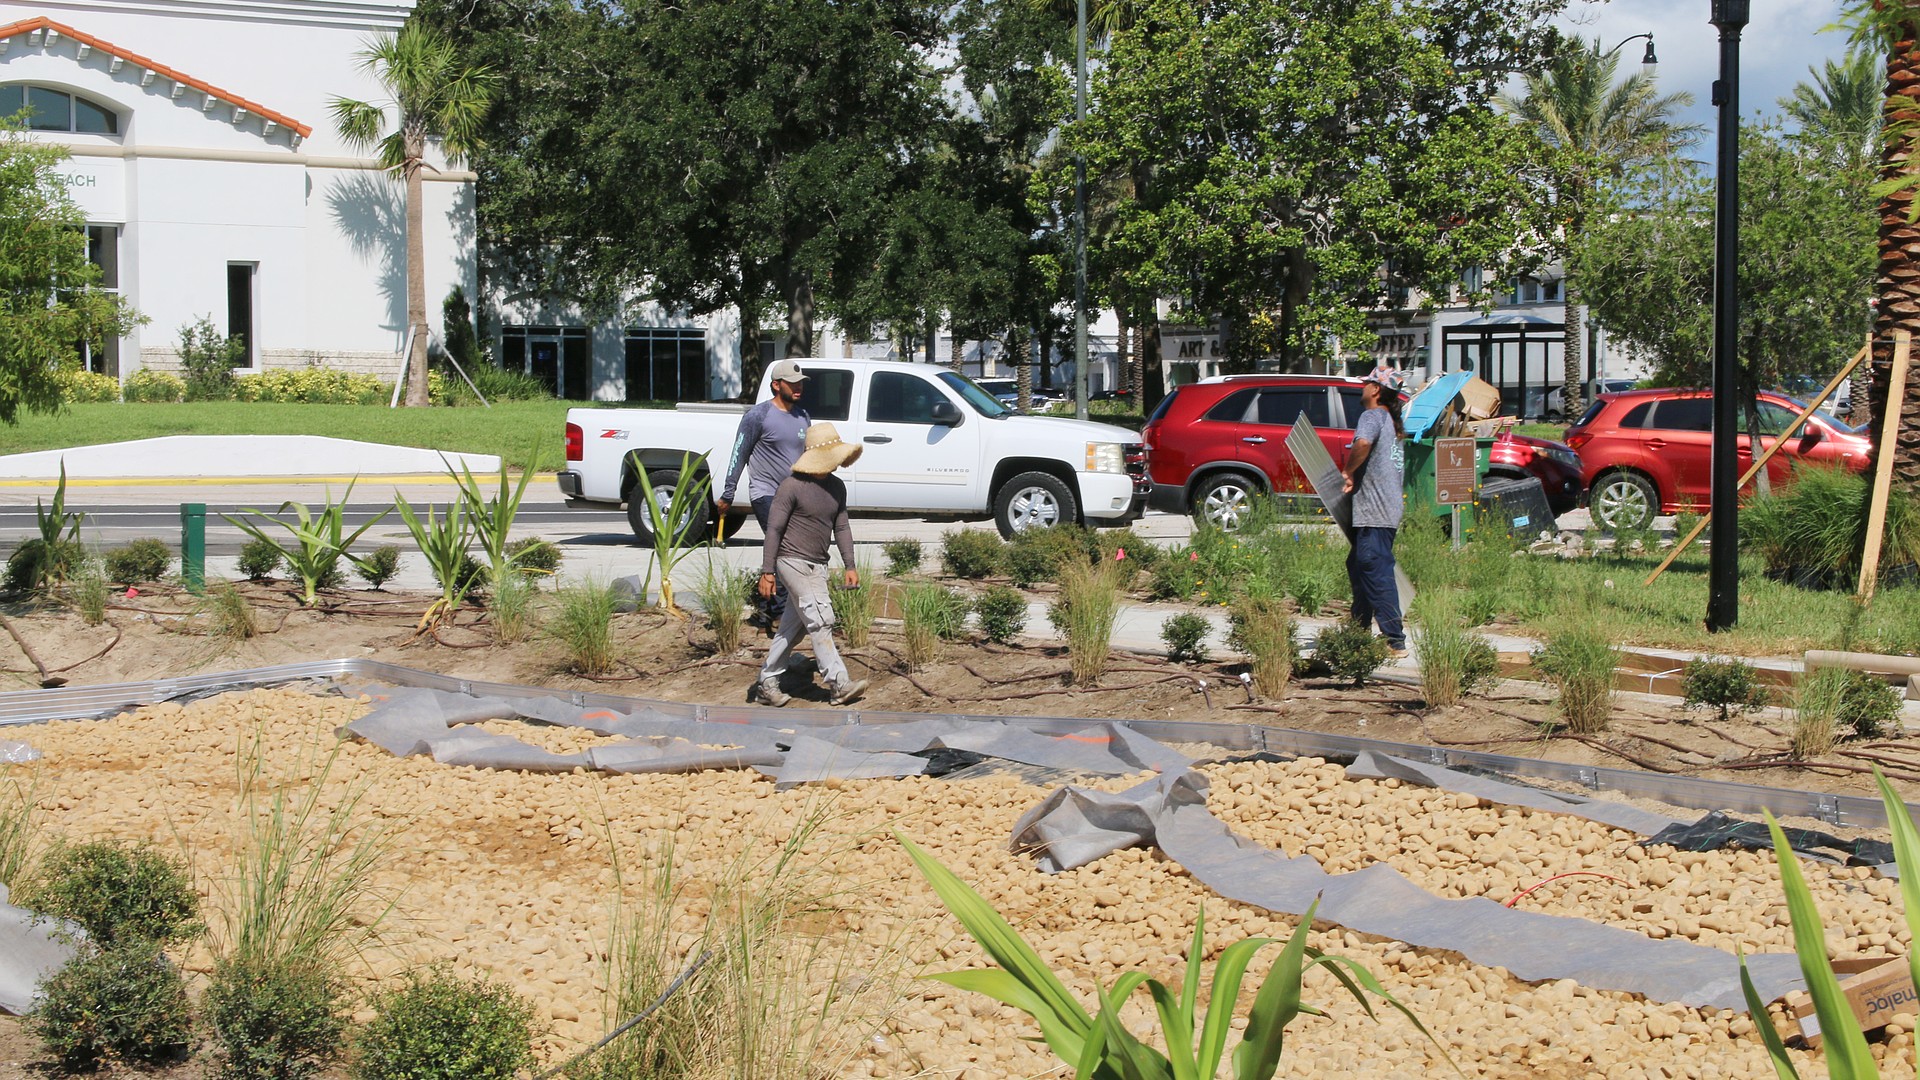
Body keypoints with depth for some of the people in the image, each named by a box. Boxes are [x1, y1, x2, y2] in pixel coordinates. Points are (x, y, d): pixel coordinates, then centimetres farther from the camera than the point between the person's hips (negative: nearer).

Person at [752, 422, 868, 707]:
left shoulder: (837, 487, 8)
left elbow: (841, 528, 15)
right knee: (820, 620, -12)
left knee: (793, 626, 10)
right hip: (792, 561, -8)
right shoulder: (793, 486, -13)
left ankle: (766, 684, 17)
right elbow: (774, 528, -11)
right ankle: (838, 684, -12)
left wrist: (849, 566, 9)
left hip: (817, 566, 8)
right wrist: (767, 571, -13)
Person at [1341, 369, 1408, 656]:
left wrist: (1347, 472, -16)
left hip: (1374, 512, -10)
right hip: (1391, 507, 10)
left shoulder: (1372, 417, -10)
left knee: (1377, 573, -10)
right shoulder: (1393, 422, 21)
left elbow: (1363, 443, -31)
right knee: (1357, 566, 21)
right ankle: (1360, 627, 31)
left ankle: (1395, 641, -12)